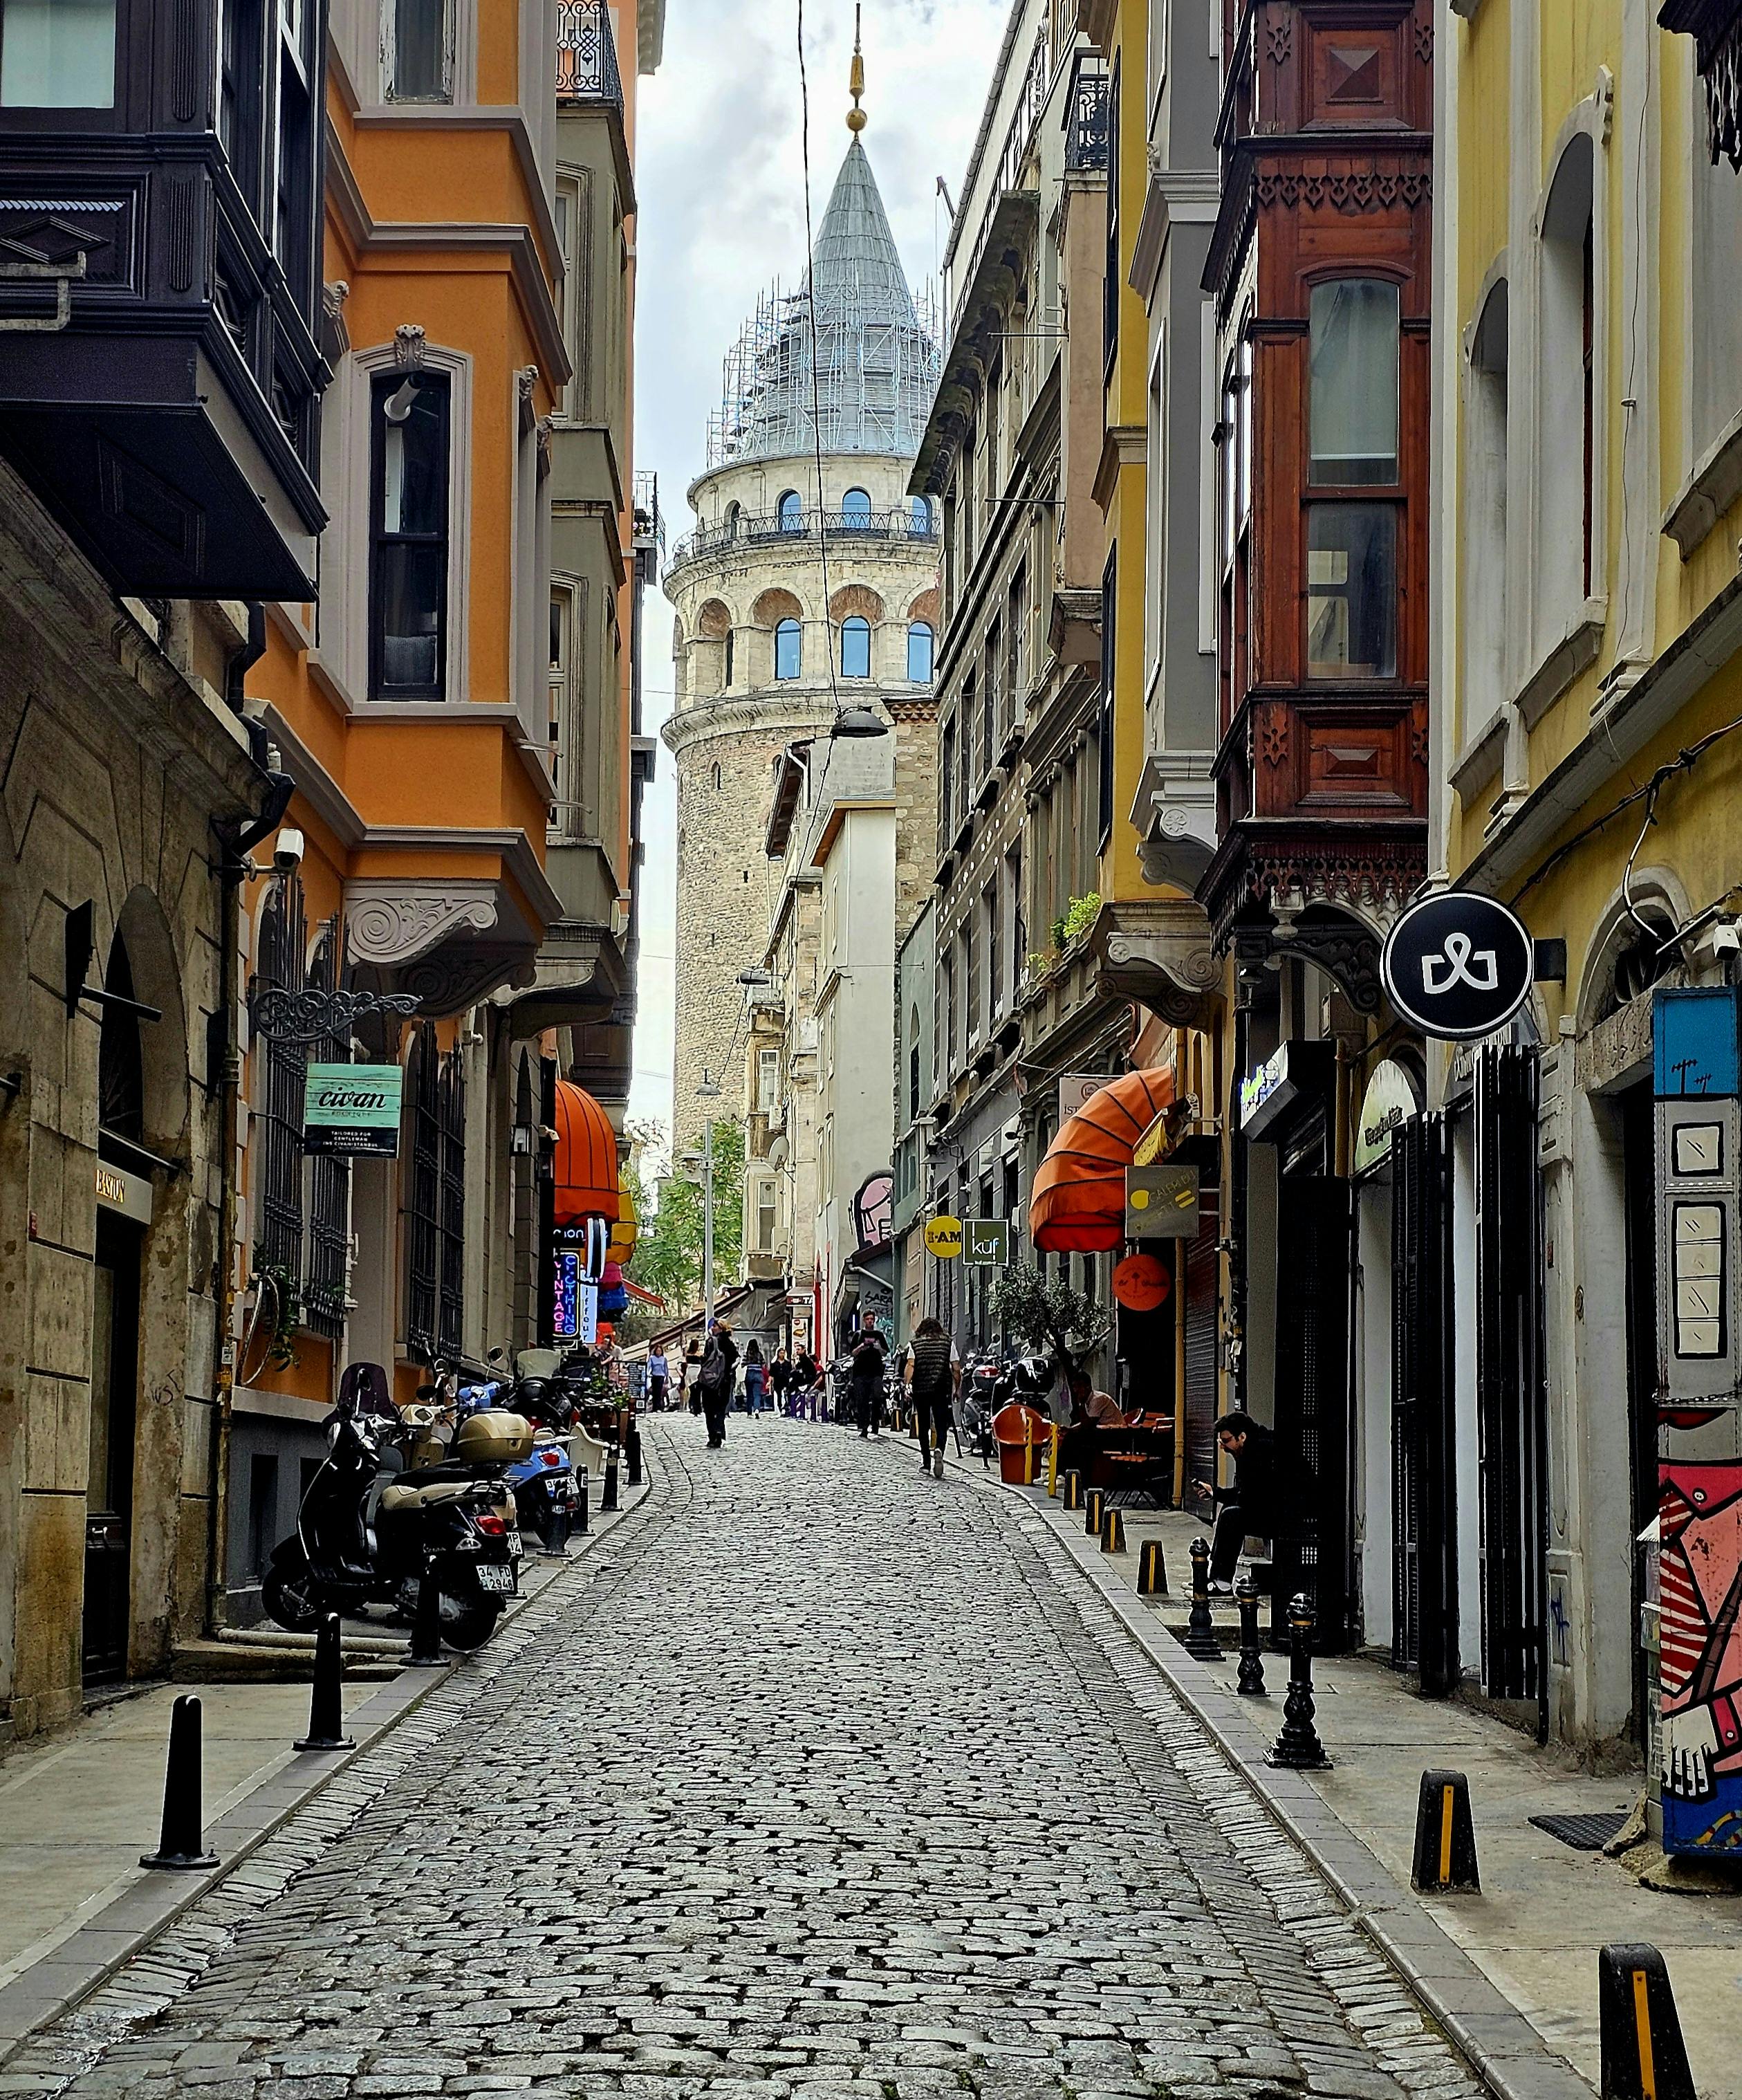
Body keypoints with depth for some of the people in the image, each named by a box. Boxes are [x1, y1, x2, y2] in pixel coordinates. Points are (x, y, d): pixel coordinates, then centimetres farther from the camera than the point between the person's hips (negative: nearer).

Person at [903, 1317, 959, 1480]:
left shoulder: (915, 1344, 8)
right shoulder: (948, 1342, 8)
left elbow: (910, 1365, -6)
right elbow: (956, 1368, 3)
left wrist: (907, 1385, -11)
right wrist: (957, 1388, 10)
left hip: (920, 1389, 1)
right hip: (942, 1389, -1)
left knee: (923, 1427, 12)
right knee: (941, 1425, -1)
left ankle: (926, 1463, 15)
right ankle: (939, 1449, -30)